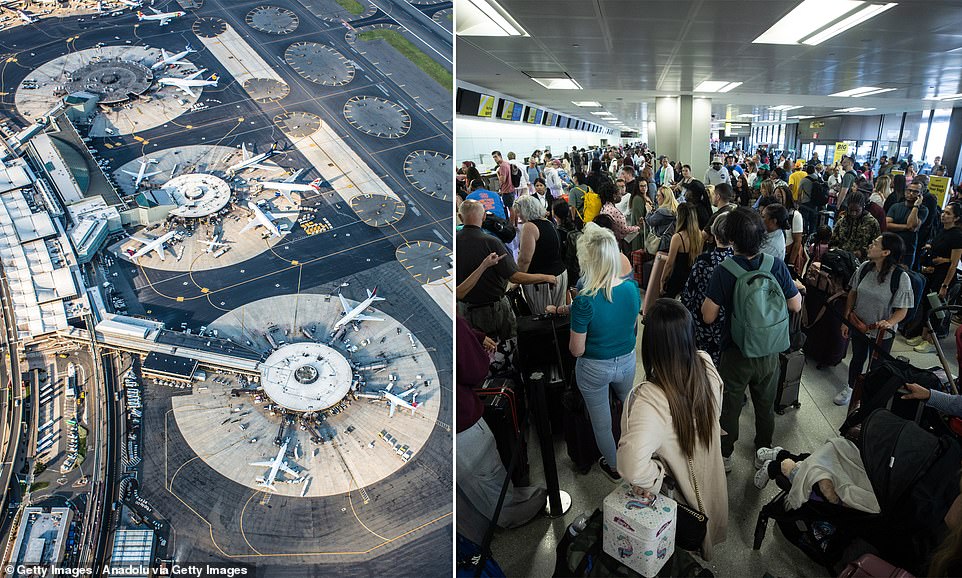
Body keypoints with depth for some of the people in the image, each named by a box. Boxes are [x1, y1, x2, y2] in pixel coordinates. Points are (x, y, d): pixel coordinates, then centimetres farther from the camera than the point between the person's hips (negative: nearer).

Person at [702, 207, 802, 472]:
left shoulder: (723, 271, -23)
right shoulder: (776, 266, -15)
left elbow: (708, 317, -20)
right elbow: (796, 305, -3)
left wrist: (708, 297, -3)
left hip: (736, 353, -3)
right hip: (769, 351, 3)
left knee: (729, 406, 17)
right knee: (766, 404, 24)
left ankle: (724, 456, 33)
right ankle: (764, 449, 45)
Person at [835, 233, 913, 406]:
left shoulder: (901, 278, -22)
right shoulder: (864, 268, -11)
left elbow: (902, 310, -17)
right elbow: (852, 294, 1)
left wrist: (889, 323, -36)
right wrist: (846, 320, 0)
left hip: (882, 333, -3)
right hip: (858, 325, 3)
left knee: (877, 366, 15)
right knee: (857, 359, 24)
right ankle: (849, 389, 46)